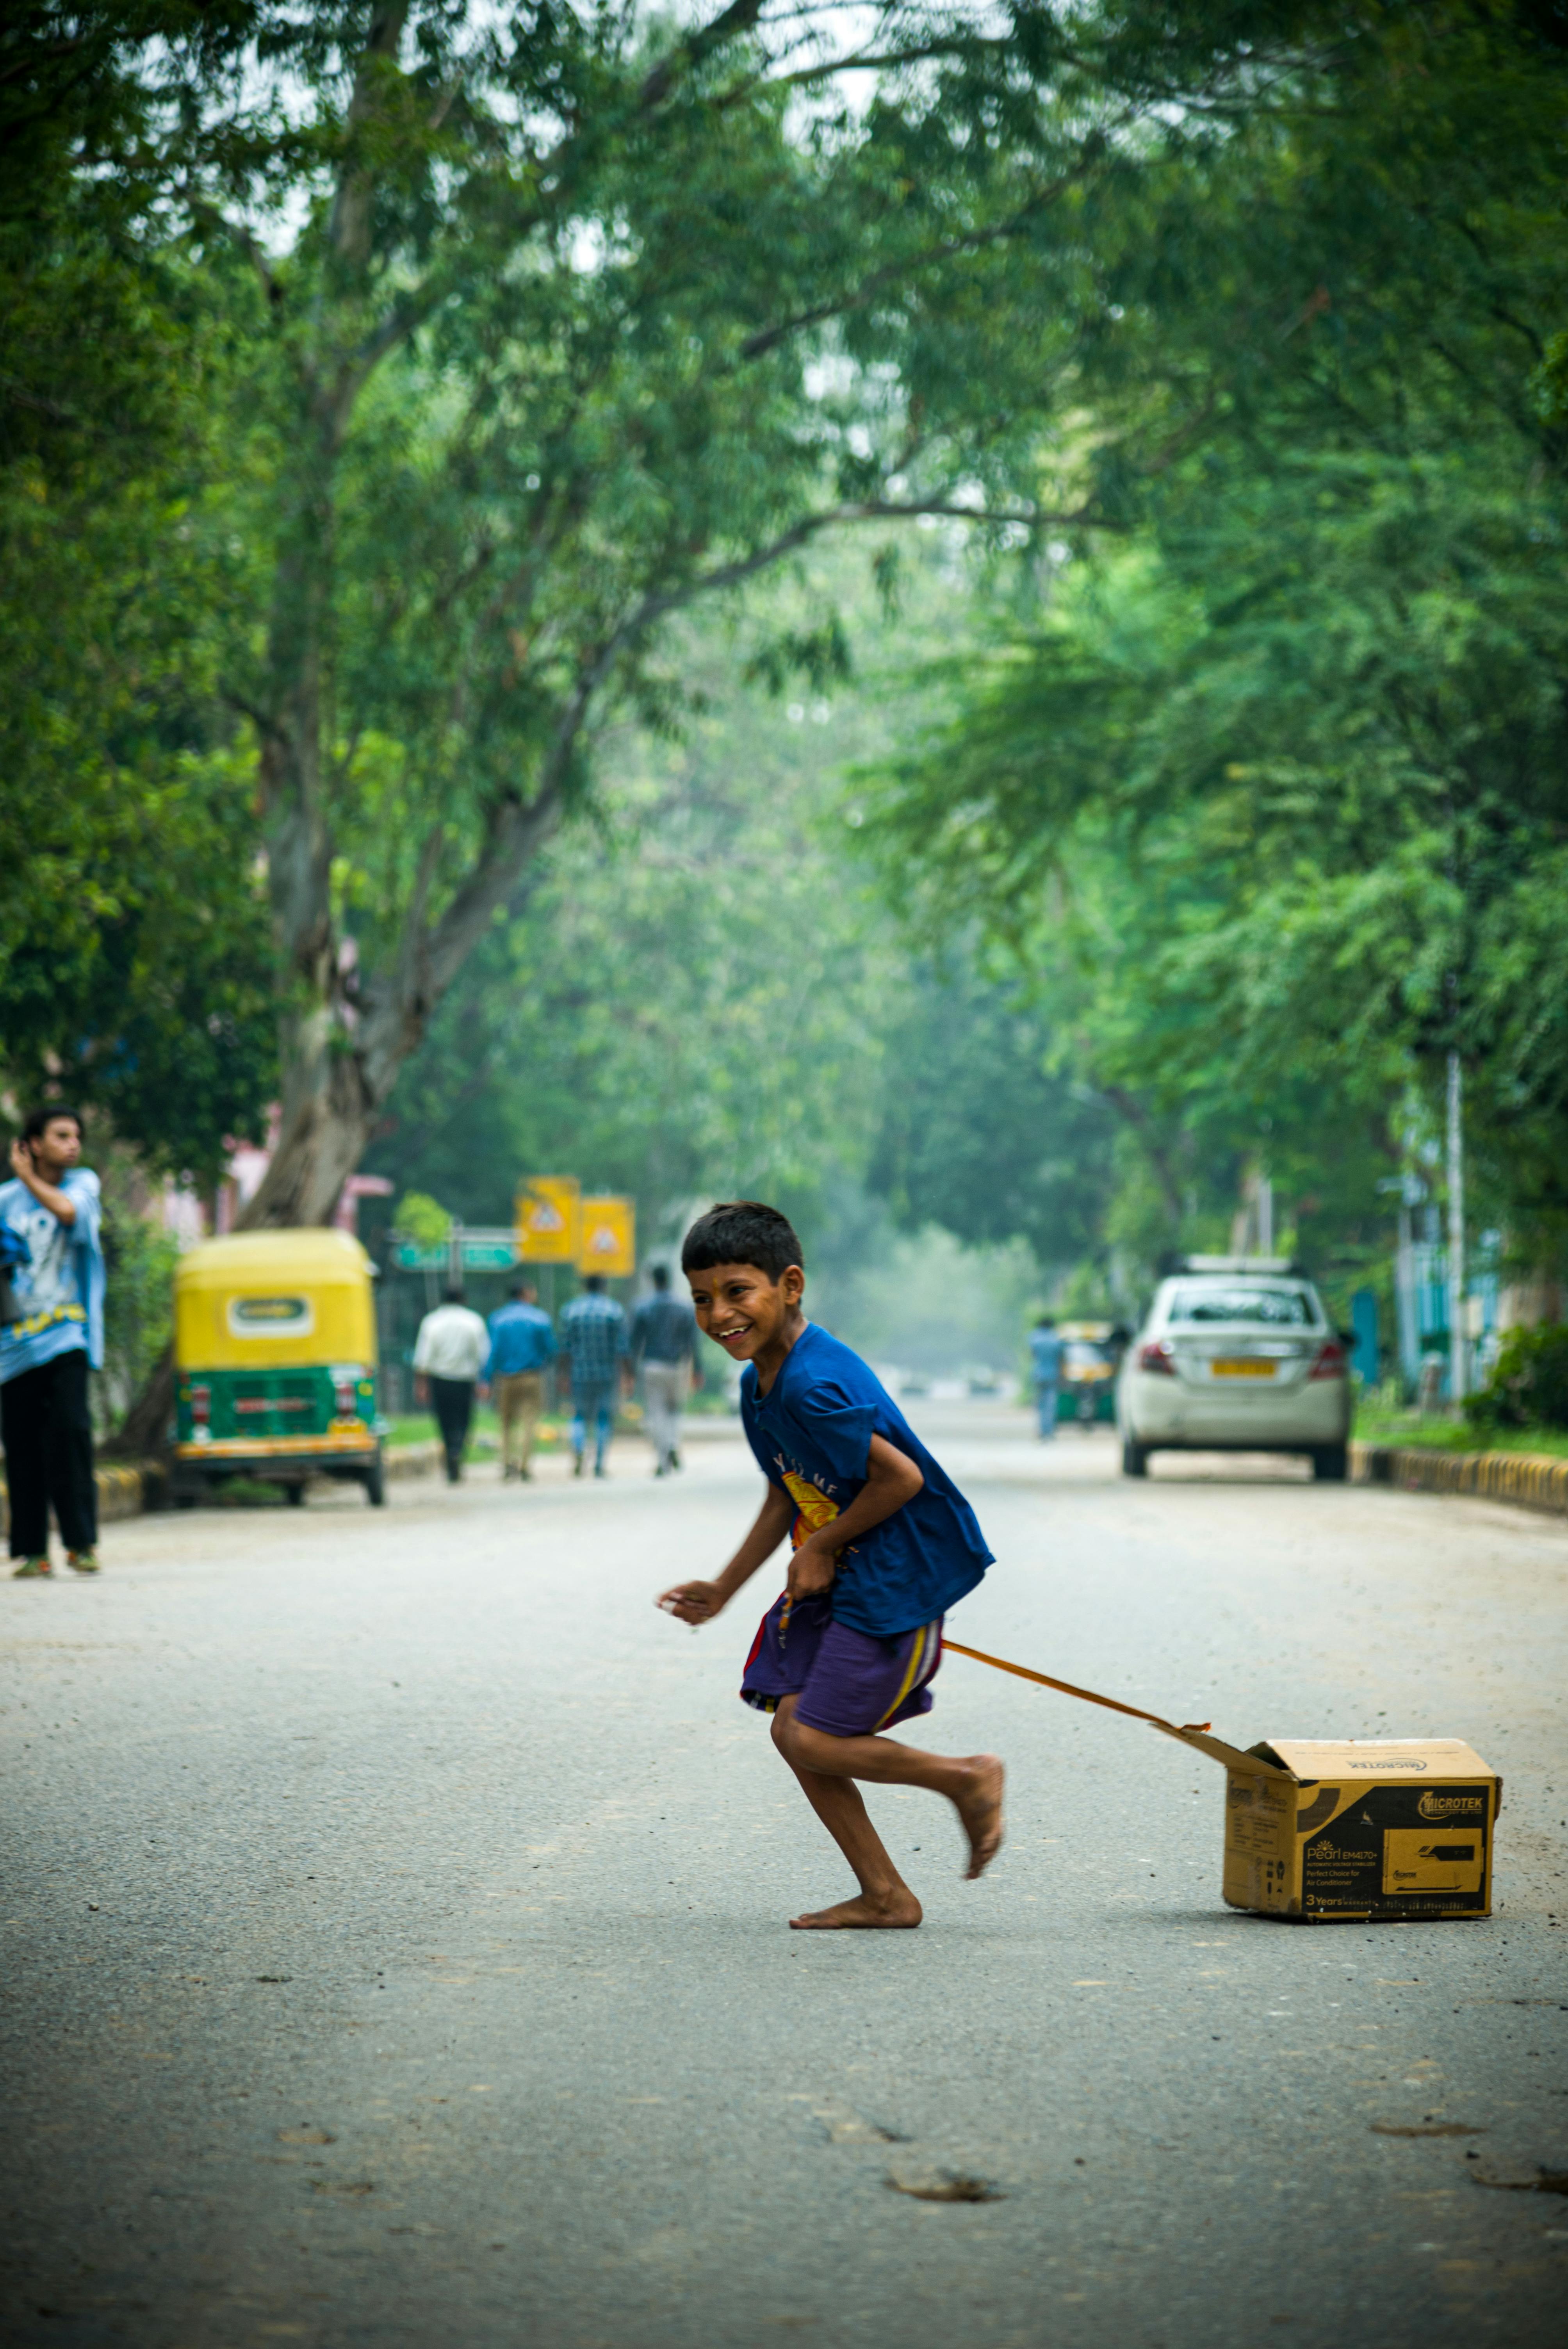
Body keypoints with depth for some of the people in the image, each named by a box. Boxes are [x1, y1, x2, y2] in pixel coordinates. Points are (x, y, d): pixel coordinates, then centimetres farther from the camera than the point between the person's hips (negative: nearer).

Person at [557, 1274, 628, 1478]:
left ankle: (578, 1450, -13)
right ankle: (599, 1465, 4)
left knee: (580, 1415, 13)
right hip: (608, 1374, -1)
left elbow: (565, 1348, 1)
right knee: (604, 1417, 8)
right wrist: (622, 1376, -2)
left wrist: (565, 1375, 7)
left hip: (580, 1374, 1)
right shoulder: (615, 1310, -2)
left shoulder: (571, 1310, 1)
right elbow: (622, 1348, -5)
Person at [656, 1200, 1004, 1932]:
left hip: (896, 1581, -10)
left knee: (815, 1740, -9)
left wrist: (823, 1546, -11)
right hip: (839, 1579, 10)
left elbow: (901, 1478, -24)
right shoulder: (759, 1384, 7)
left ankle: (968, 1780, 11)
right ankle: (883, 1895, 13)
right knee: (791, 1727, 5)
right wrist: (724, 1591, 22)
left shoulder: (814, 1386, -25)